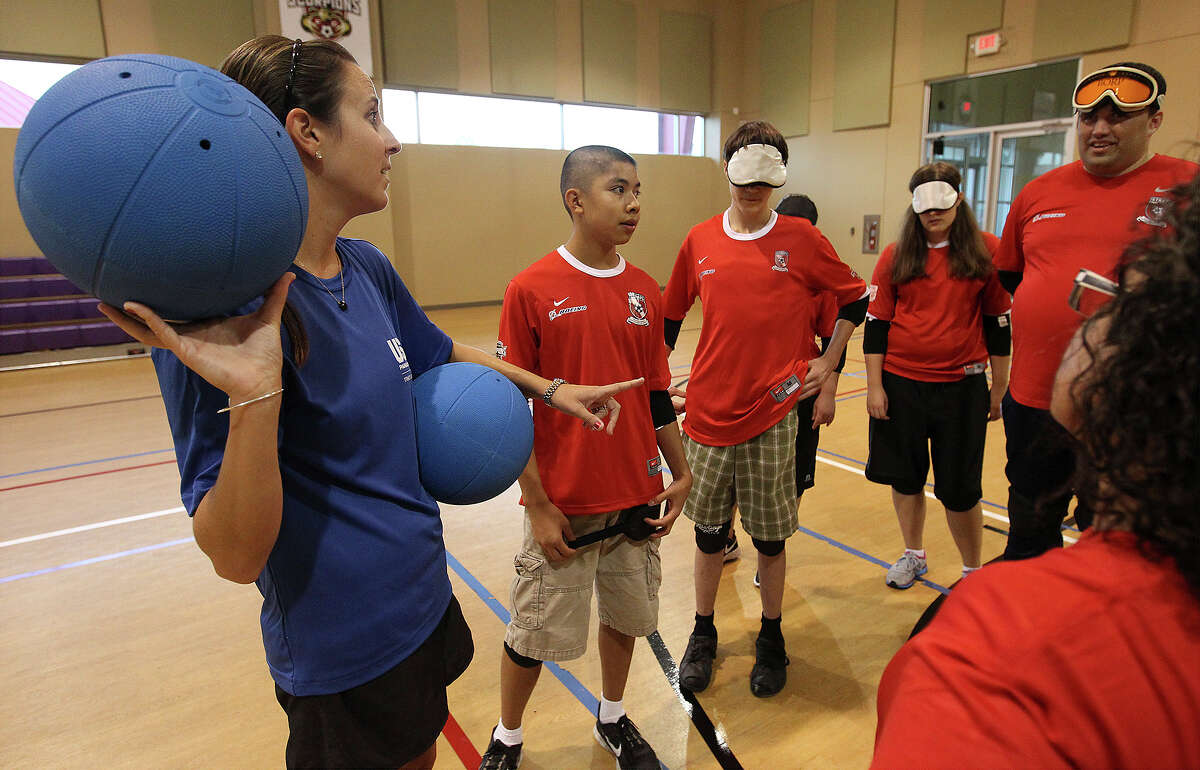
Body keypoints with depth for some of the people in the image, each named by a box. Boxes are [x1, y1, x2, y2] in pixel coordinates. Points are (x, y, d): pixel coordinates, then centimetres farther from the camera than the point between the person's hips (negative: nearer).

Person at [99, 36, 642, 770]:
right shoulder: (224, 303, -26)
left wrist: (549, 388, 17)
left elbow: (440, 353, 17)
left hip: (423, 601, 7)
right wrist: (254, 392, -40)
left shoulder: (367, 268, -3)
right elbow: (236, 557, -26)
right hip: (341, 649, -7)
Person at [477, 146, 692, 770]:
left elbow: (656, 395, 10)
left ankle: (613, 719, 45)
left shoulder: (645, 291, 2)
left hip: (637, 498, 4)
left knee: (625, 615, 19)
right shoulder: (531, 290, -12)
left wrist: (680, 474, 9)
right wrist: (538, 505, -11)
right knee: (535, 633, 10)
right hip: (564, 506, -4)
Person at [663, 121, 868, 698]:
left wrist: (827, 362, 4)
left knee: (770, 536, 10)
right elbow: (670, 316, 14)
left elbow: (854, 298, 10)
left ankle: (771, 639, 32)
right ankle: (703, 634, 33)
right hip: (709, 411, 2)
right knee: (709, 531, 12)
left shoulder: (801, 239, -1)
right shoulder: (699, 241, 4)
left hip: (774, 413, -1)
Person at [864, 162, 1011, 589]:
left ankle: (973, 571, 26)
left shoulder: (987, 250, -1)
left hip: (962, 385, -1)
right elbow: (876, 322, 2)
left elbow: (998, 322, 3)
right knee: (904, 476, 12)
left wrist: (999, 386, 4)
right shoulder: (896, 255, 2)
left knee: (959, 488, 4)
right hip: (900, 382, 2)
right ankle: (913, 554, 35)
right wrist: (875, 385, -2)